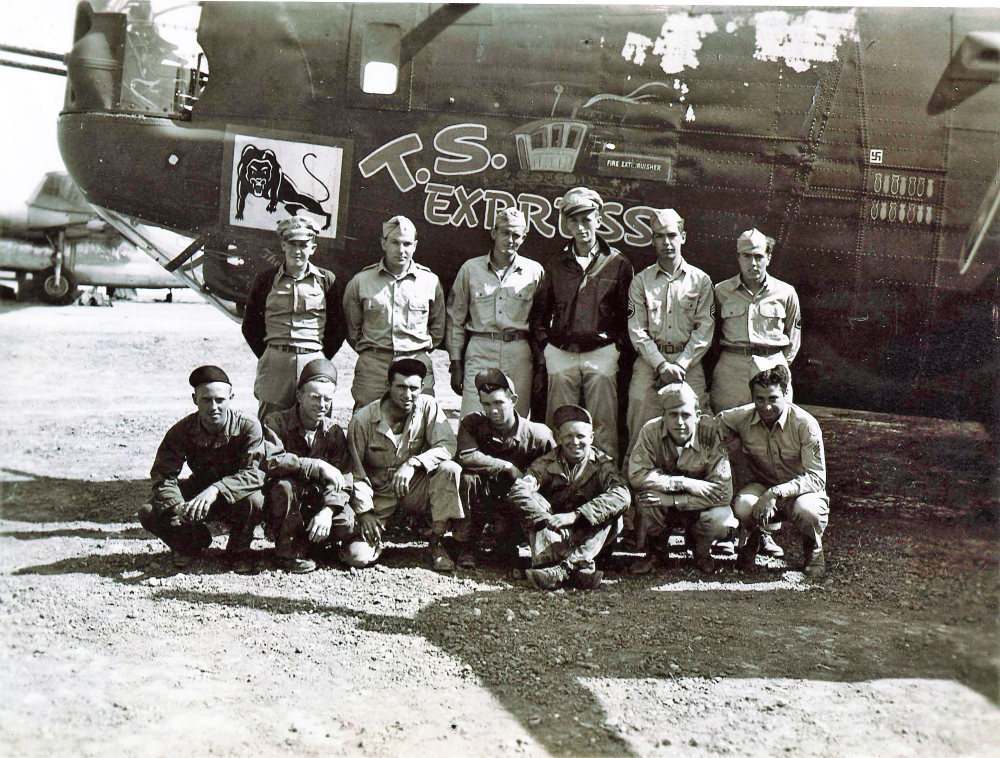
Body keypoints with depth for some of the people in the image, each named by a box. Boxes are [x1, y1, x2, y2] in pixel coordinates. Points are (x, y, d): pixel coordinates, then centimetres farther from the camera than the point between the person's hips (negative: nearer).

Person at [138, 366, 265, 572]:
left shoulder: (248, 426, -23)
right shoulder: (182, 430, -15)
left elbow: (253, 474, -30)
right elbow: (164, 473, -16)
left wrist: (216, 490, -46)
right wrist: (179, 506, -37)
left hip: (236, 496, -3)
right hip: (199, 489, 3)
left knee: (254, 501, -38)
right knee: (149, 513, -19)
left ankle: (239, 549, -4)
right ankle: (192, 543, 13)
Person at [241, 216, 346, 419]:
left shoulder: (327, 280, 7)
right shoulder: (265, 279, 8)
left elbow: (337, 328, 11)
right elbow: (250, 325, 15)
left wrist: (323, 357, 6)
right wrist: (266, 355, 8)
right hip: (274, 363, 0)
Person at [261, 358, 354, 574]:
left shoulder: (334, 432, 1)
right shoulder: (276, 422, -8)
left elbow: (344, 482, -8)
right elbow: (270, 461, -29)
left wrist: (327, 511, -27)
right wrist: (318, 467, -34)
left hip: (315, 505, 3)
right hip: (278, 510, -2)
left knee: (347, 522, -25)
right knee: (285, 485, -34)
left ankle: (303, 542, 2)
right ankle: (287, 551, -15)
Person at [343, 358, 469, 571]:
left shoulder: (428, 407, -10)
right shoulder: (363, 420, -14)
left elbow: (447, 445, -19)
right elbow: (355, 470, -8)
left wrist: (413, 462, -33)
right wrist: (364, 512, -15)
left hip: (415, 487, 2)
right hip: (378, 493, -2)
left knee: (450, 469, -29)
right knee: (358, 556, -21)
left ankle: (436, 542, -13)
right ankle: (376, 536, 17)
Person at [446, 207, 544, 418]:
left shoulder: (534, 271, 7)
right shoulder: (471, 269, 7)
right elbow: (456, 319, 10)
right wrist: (456, 363, 6)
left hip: (519, 353, 0)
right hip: (480, 351, 0)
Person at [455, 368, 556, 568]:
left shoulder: (537, 435, -12)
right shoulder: (473, 423, -12)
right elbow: (465, 457, -30)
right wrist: (508, 467, -26)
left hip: (514, 505, -1)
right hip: (481, 501, 1)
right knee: (466, 477, -31)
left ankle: (508, 540, 12)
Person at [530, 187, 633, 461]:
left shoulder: (618, 264, 3)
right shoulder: (557, 266, 12)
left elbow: (628, 313, 5)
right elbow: (540, 312, 17)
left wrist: (618, 346, -3)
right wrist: (545, 344, 7)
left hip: (601, 353, -2)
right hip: (560, 354, 3)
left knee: (604, 424, -2)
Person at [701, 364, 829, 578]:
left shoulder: (805, 424, -21)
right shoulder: (743, 418, -12)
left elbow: (817, 478, -23)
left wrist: (777, 492, -36)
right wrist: (706, 420, -20)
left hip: (802, 490, -2)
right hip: (763, 486, 2)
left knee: (806, 511, -38)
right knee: (743, 506, -32)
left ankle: (813, 548, 1)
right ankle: (752, 540, 6)